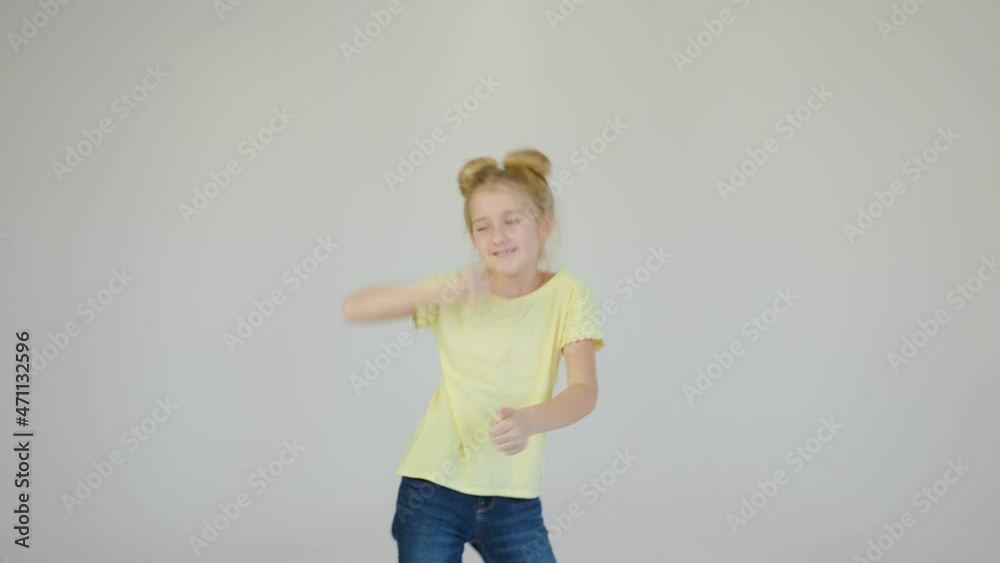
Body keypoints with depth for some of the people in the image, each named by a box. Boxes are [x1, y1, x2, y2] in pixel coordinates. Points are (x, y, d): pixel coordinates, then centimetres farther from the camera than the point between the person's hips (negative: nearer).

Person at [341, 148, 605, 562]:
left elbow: (584, 392, -18)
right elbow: (352, 308, -9)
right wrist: (433, 292, -25)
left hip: (513, 498, 0)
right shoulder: (457, 293, -2)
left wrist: (529, 421, -38)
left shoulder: (564, 294, -5)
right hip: (433, 489, 0)